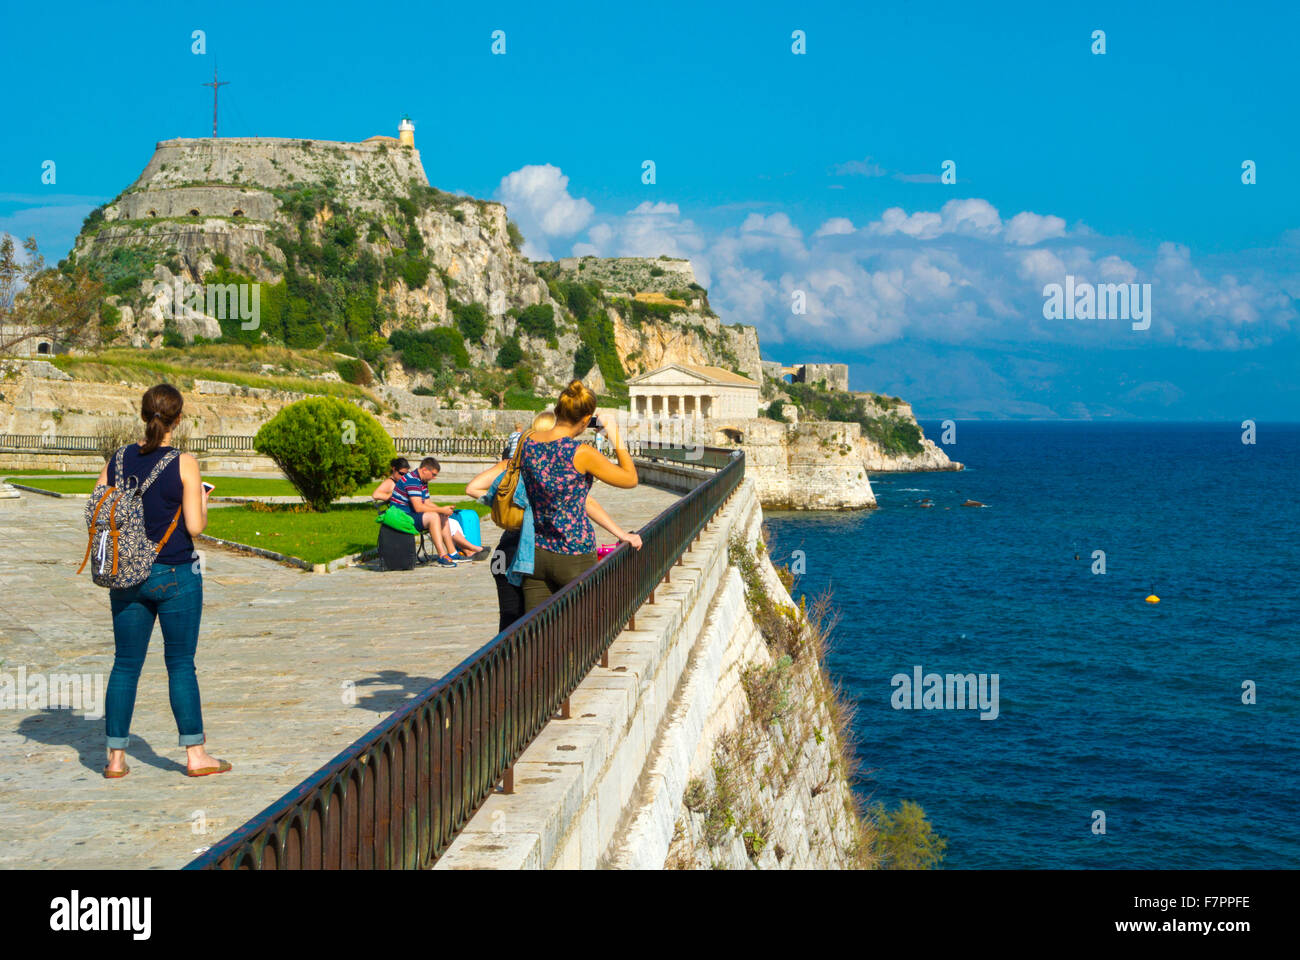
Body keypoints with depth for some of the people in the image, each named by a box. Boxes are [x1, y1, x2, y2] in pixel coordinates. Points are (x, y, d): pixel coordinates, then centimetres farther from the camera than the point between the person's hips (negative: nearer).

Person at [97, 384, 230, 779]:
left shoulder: (116, 462, 1)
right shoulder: (184, 464, -12)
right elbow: (195, 527, -14)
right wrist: (202, 501, 5)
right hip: (175, 575, -4)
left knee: (125, 664, 9)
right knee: (181, 663, 4)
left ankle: (116, 757, 11)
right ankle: (195, 753, 8)